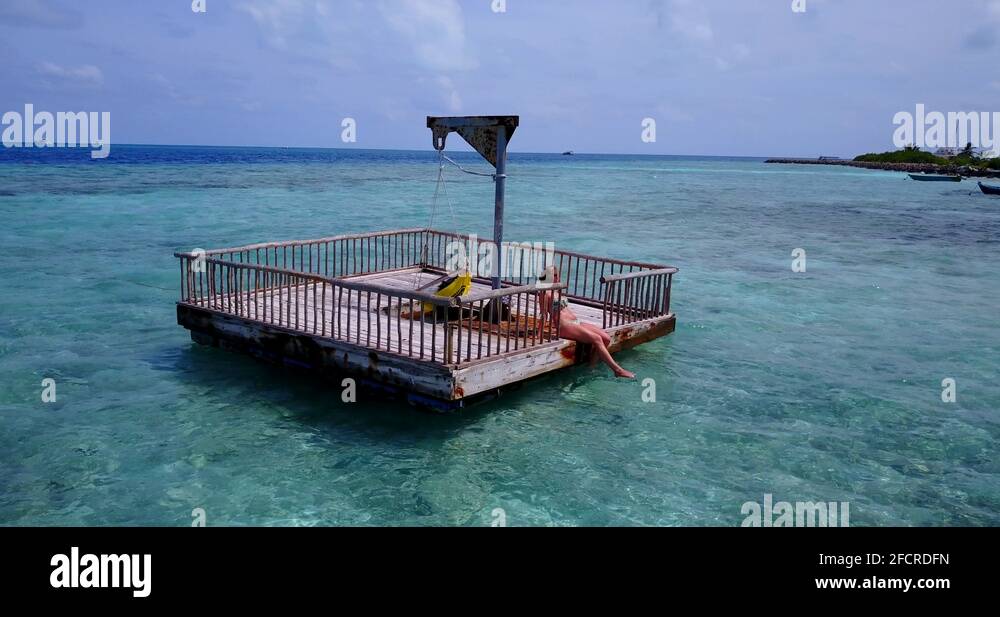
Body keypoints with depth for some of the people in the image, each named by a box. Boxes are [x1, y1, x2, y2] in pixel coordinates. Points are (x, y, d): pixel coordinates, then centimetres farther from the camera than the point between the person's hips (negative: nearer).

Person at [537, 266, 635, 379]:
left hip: (577, 322, 10)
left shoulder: (555, 292, 23)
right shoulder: (545, 293, -4)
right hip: (565, 326, -10)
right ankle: (617, 370, -23)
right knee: (596, 339, -23)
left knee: (606, 338, -6)